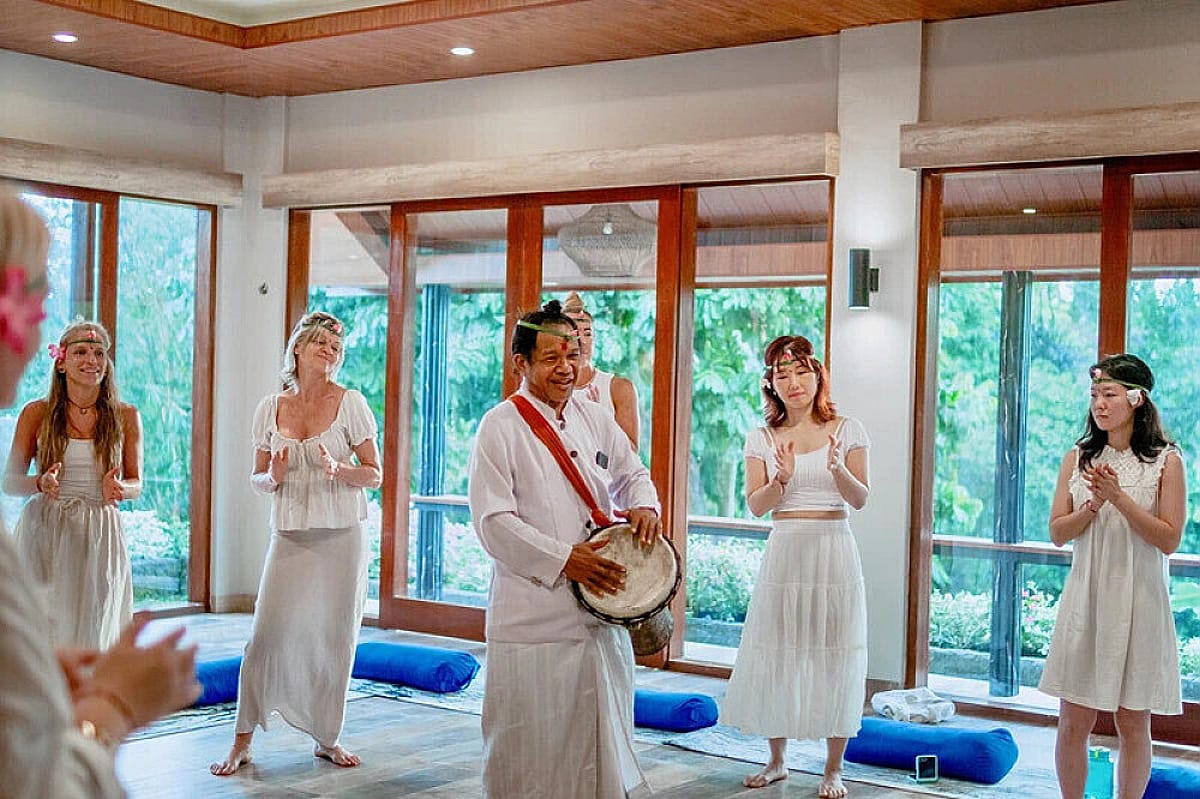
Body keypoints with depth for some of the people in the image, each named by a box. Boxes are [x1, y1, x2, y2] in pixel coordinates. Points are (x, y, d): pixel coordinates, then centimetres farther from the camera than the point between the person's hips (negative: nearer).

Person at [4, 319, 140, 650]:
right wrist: (40, 483, -15)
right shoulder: (36, 413, 2)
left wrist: (117, 489, -13)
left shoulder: (126, 416, 4)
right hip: (45, 534, -1)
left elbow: (136, 484, 10)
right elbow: (9, 480, 6)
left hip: (99, 536, 1)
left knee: (93, 629, 1)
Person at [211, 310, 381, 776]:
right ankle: (242, 742, 7)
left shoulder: (350, 404, -2)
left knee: (335, 640, 4)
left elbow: (374, 475, 0)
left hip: (342, 537, -1)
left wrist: (338, 469, -18)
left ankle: (327, 739, 20)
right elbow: (258, 478, 12)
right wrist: (273, 477, -10)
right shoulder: (270, 408, 5)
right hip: (290, 536, 1)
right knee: (267, 634, -5)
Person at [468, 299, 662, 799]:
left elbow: (632, 473, 22)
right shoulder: (501, 427, -9)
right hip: (533, 616, -6)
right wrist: (564, 560, -19)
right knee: (531, 748, 1)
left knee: (602, 735, 15)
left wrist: (643, 506, 0)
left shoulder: (594, 419, 9)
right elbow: (493, 521, -14)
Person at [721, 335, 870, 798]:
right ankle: (777, 761, 22)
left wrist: (837, 468, -21)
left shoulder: (847, 430, 2)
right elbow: (755, 506, 0)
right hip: (783, 552, 2)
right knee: (777, 655, 6)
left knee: (834, 655, 1)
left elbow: (860, 499, -2)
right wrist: (781, 479, -19)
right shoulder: (762, 439, 6)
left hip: (833, 551, -2)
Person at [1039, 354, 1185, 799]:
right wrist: (1094, 505, -13)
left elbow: (1169, 540, -7)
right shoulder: (1077, 460, 7)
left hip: (1138, 600, -2)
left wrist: (1121, 498, -16)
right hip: (1085, 598, 2)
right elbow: (1057, 533, 4)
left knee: (1132, 722, 6)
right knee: (1073, 721, 4)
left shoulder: (1166, 461, -2)